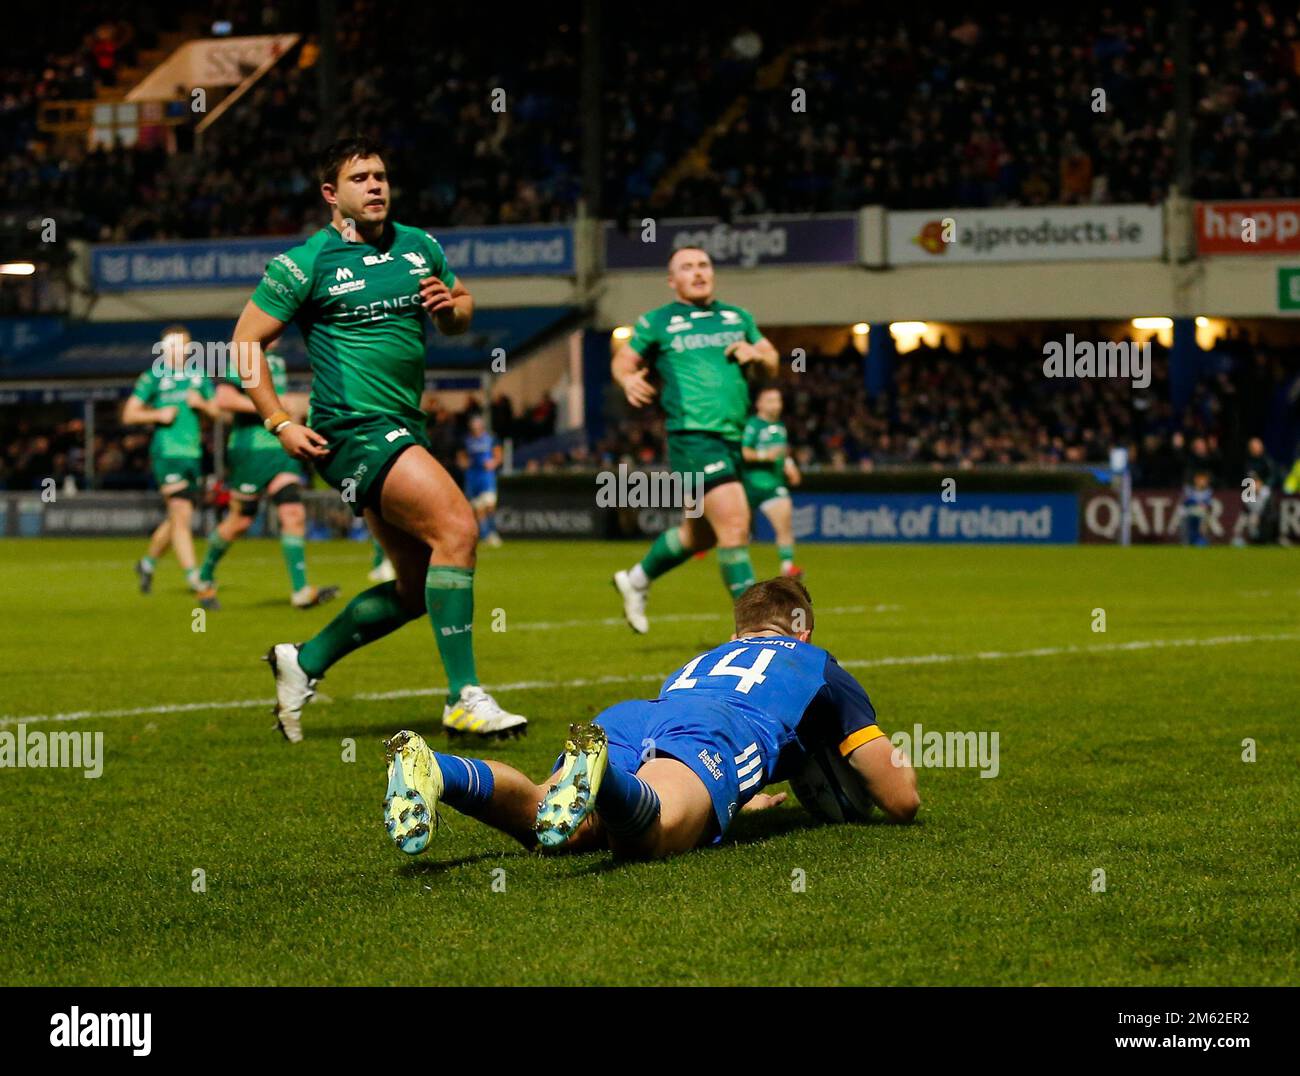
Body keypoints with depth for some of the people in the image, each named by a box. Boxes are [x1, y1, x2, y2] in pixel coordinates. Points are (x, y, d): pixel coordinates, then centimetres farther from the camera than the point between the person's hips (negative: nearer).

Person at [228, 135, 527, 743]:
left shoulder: (420, 248, 11)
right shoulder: (306, 263, -6)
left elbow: (460, 316, 24)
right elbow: (245, 342, -2)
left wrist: (450, 307, 0)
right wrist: (278, 422, -9)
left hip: (403, 431, 8)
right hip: (352, 431, -8)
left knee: (417, 589, 10)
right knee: (457, 528, -24)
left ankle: (304, 662, 26)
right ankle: (464, 698, -22)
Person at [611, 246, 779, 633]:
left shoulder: (738, 318, 19)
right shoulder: (657, 322, 6)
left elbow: (771, 364, 22)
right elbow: (623, 359, 15)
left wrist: (756, 354, -1)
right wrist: (628, 379, -8)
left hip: (734, 439, 7)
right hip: (693, 437, -7)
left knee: (699, 533, 18)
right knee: (734, 522, -18)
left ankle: (636, 580, 41)